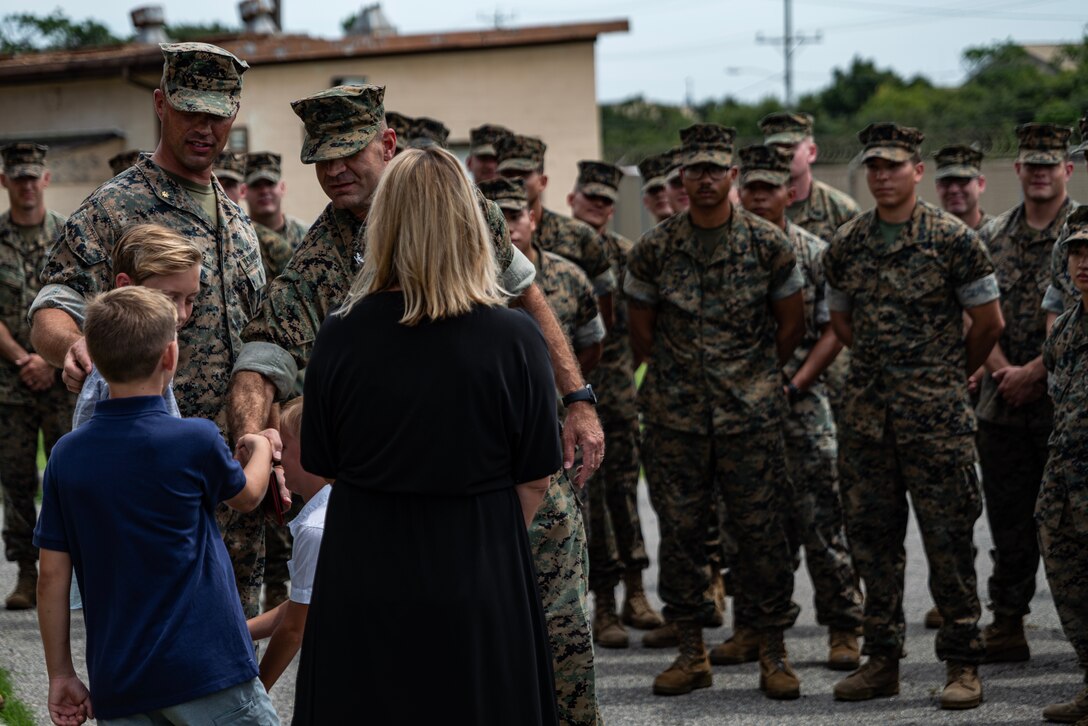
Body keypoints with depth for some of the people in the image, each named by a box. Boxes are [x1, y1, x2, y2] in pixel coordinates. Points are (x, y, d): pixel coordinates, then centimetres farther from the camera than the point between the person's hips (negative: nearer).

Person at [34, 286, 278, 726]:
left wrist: (61, 674, 13)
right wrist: (261, 447, 34)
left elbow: (52, 578, 3)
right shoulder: (196, 442, -10)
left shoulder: (67, 455, 1)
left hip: (116, 685, 4)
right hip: (205, 671, -4)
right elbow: (247, 495, 13)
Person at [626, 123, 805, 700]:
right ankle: (691, 652, 15)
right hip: (674, 417, 1)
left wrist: (755, 379, 10)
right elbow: (640, 328, 12)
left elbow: (791, 323, 9)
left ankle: (773, 651, 10)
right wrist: (675, 379, 11)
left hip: (751, 414, -1)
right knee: (679, 530, 4)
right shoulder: (653, 249, 1)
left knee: (761, 528, 0)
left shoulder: (768, 244, 0)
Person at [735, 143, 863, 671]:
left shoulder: (815, 253, 2)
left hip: (802, 403, -2)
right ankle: (751, 626, 17)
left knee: (822, 518, -5)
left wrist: (795, 383, -10)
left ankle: (843, 630, 1)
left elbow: (834, 329, -1)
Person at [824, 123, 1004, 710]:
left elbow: (988, 322, 2)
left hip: (936, 417, -4)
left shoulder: (952, 239, -4)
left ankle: (962, 662, 5)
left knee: (948, 537, -2)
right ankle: (882, 659, 17)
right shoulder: (846, 244, 8)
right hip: (865, 413, 4)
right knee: (872, 535, 8)